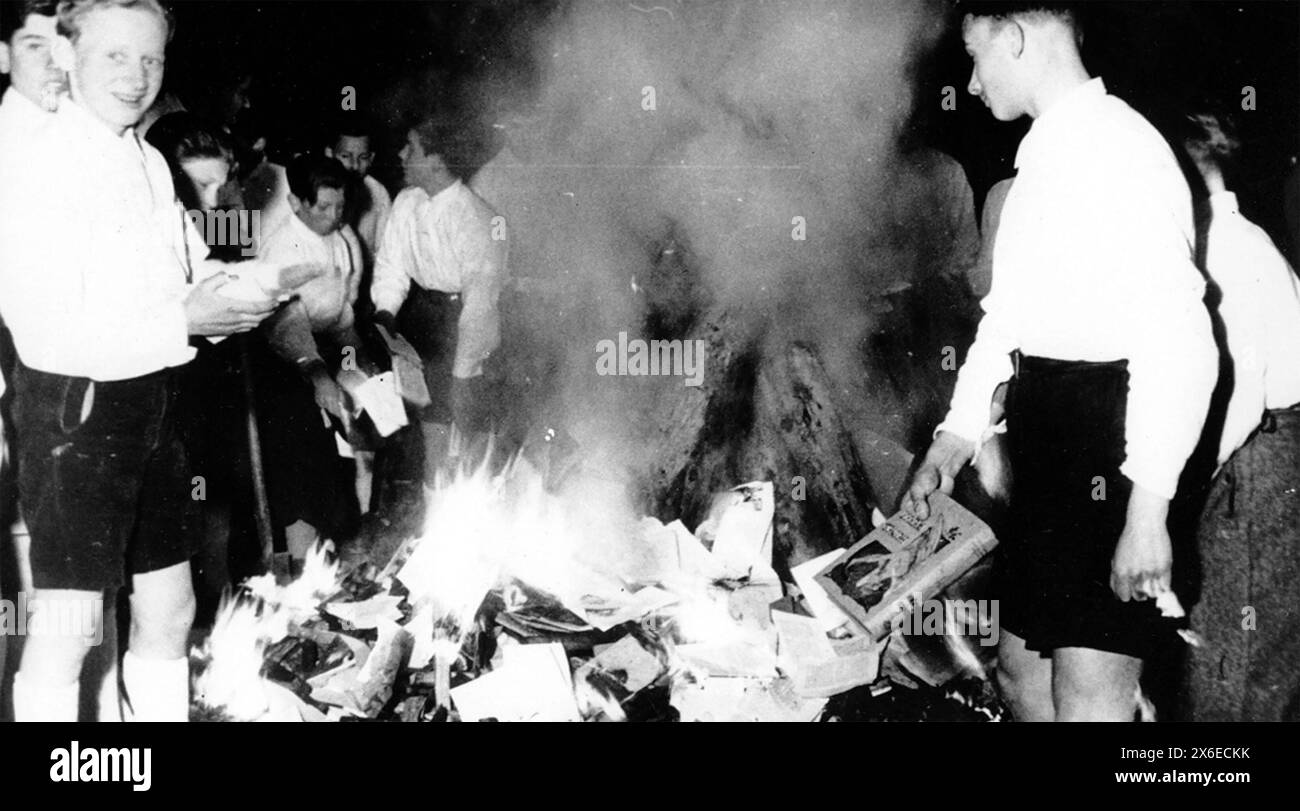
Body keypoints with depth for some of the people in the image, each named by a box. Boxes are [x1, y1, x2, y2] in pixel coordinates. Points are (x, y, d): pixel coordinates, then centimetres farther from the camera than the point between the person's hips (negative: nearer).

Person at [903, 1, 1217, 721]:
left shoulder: (1121, 148, -14)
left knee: (1087, 698, -11)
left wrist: (1148, 506, -23)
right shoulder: (1042, 157, 16)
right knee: (1021, 671, 17)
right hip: (1046, 450, 10)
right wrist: (956, 435, 22)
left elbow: (1179, 341, -20)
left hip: (1110, 440, -10)